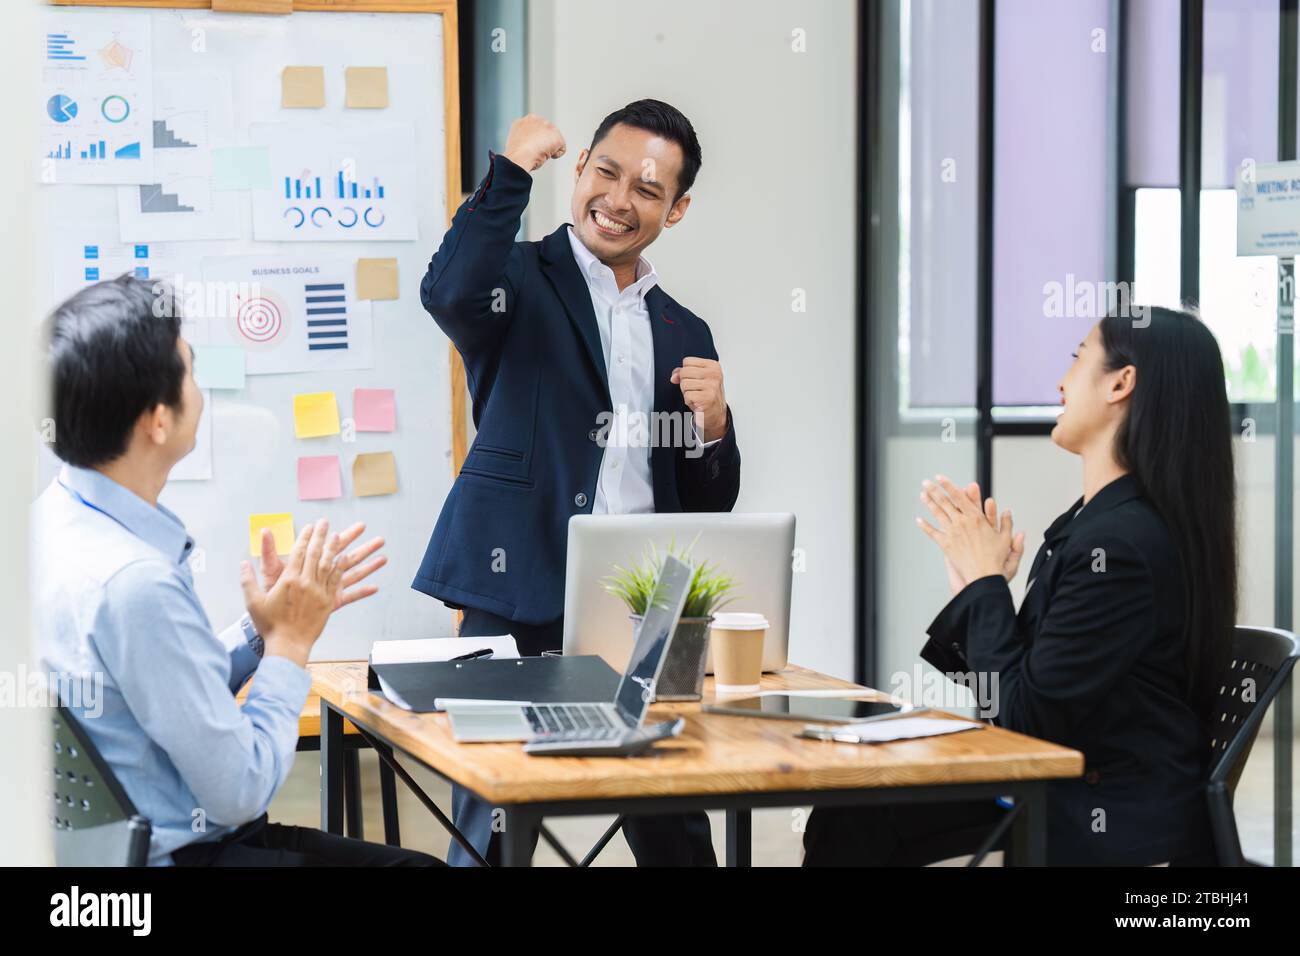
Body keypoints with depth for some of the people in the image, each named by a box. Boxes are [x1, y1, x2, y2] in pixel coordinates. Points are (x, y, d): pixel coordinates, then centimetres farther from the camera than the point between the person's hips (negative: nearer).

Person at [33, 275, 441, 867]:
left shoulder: (52, 520, 2)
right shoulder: (133, 582, -27)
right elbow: (240, 792, -20)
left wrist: (262, 629, 3)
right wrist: (290, 641, -9)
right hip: (178, 852, -9)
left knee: (412, 860, 15)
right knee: (418, 863, 3)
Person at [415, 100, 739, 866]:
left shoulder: (685, 333, 16)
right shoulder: (522, 279, 2)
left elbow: (710, 503, 17)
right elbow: (449, 293, -23)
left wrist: (712, 422, -4)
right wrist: (512, 169, -16)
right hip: (521, 603, -4)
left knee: (677, 837, 5)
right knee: (495, 833, -1)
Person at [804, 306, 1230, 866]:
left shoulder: (1122, 544, -22)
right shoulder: (1092, 521, 9)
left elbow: (1025, 718, -19)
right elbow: (1028, 680, 10)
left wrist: (986, 584, -10)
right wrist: (978, 589, -1)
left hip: (1114, 824, -9)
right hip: (1065, 783, 9)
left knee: (852, 819, -8)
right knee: (853, 810, 1)